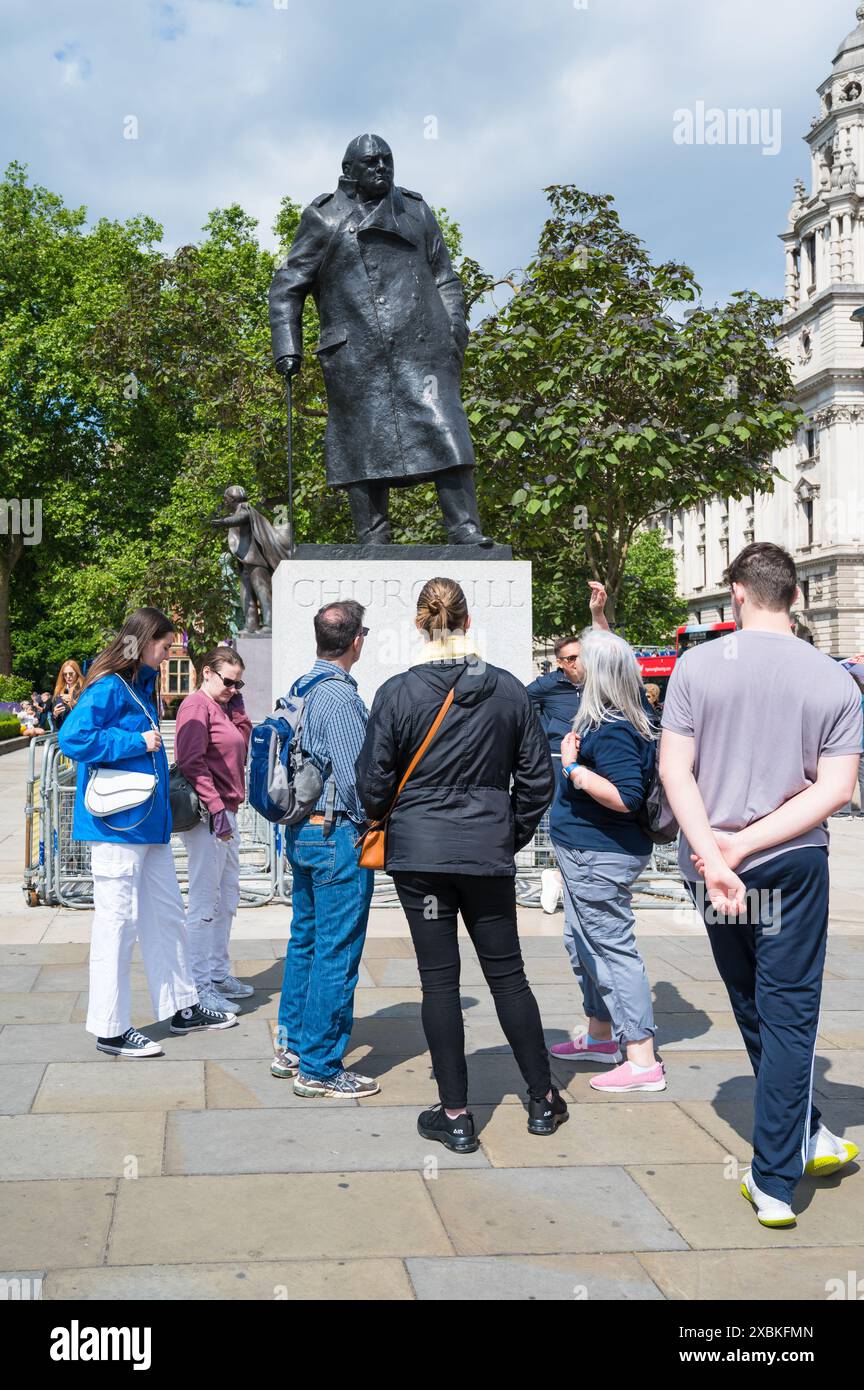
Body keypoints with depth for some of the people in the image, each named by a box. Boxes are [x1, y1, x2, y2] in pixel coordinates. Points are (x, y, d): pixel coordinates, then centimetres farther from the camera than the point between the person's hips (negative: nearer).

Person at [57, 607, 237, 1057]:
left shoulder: (141, 686, 16)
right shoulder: (108, 687, -13)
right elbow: (72, 737, -25)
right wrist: (137, 742, -20)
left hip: (148, 823, 10)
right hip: (118, 824, -10)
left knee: (166, 915, 16)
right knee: (117, 922, -2)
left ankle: (182, 1007, 28)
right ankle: (110, 1029, 7)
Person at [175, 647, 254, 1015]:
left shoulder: (223, 706, 18)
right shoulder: (196, 705, -11)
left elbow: (243, 740, 9)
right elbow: (192, 762, -20)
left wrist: (237, 706, 4)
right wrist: (216, 809, -23)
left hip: (226, 812, 10)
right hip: (206, 816, -10)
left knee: (227, 898, 16)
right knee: (204, 902, -5)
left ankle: (219, 974, 27)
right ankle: (199, 987, 0)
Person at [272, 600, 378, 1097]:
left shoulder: (303, 690, 10)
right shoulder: (340, 695, -17)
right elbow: (356, 775, -20)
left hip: (301, 831, 9)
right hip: (339, 836, -9)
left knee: (305, 941, 18)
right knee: (336, 953, -3)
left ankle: (292, 1047, 27)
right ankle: (320, 1068, 3)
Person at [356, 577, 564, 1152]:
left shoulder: (398, 692, -8)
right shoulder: (509, 689, -2)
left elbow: (374, 780, -4)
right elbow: (537, 775, 4)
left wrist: (386, 823, 16)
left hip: (419, 851, -2)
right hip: (488, 853, 2)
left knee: (439, 979, 4)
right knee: (507, 973, 13)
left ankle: (455, 1115, 10)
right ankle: (543, 1101, 22)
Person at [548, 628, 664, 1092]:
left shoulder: (614, 732, -22)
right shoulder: (601, 721, 6)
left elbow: (624, 797, -28)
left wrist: (573, 767, -24)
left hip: (600, 857, -10)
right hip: (585, 853, 10)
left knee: (613, 949, -6)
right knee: (582, 944, 21)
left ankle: (642, 1061, 0)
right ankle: (600, 1036, 36)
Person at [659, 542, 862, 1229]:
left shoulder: (698, 665, -5)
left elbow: (675, 768, -10)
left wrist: (714, 852, -14)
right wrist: (746, 844, -13)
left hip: (710, 864, 2)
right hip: (793, 864, -1)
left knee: (753, 1008, 20)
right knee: (789, 1014, 6)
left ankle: (806, 1136, 35)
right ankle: (775, 1181, 6)